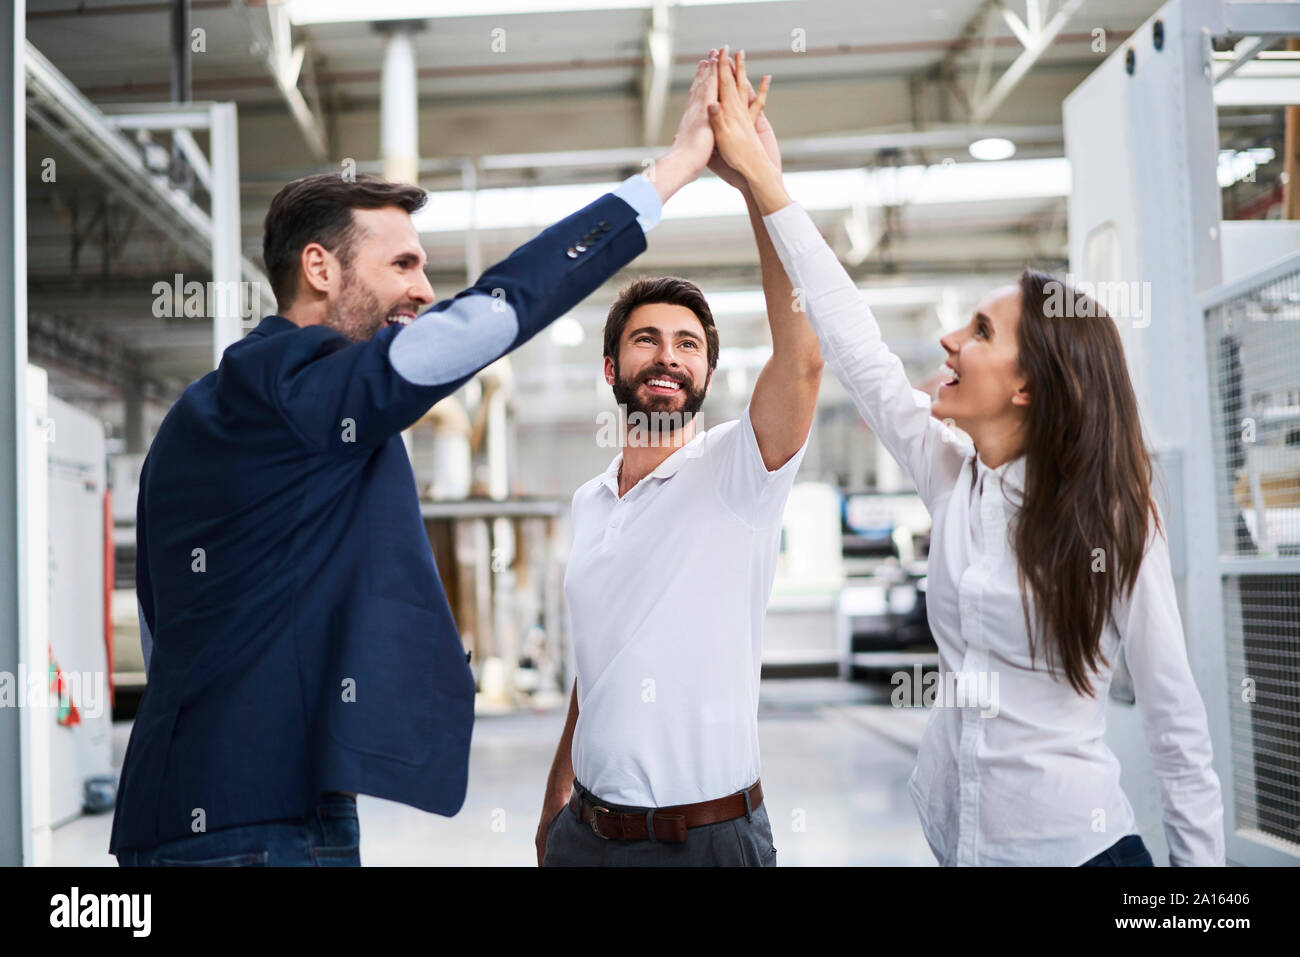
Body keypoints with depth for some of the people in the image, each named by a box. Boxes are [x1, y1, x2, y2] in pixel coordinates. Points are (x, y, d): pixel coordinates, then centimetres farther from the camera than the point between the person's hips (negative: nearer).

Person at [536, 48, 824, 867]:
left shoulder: (737, 469, -9)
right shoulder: (590, 502, 9)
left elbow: (802, 356, -28)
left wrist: (761, 185, -33)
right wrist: (555, 806, 15)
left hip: (711, 831, -5)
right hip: (590, 828, 5)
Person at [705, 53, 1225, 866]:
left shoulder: (1116, 519, -14)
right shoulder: (953, 478, -1)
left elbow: (1176, 720, -9)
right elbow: (857, 348, -1)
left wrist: (1203, 856, -9)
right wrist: (764, 182, 0)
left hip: (1074, 842, -5)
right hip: (953, 834, 5)